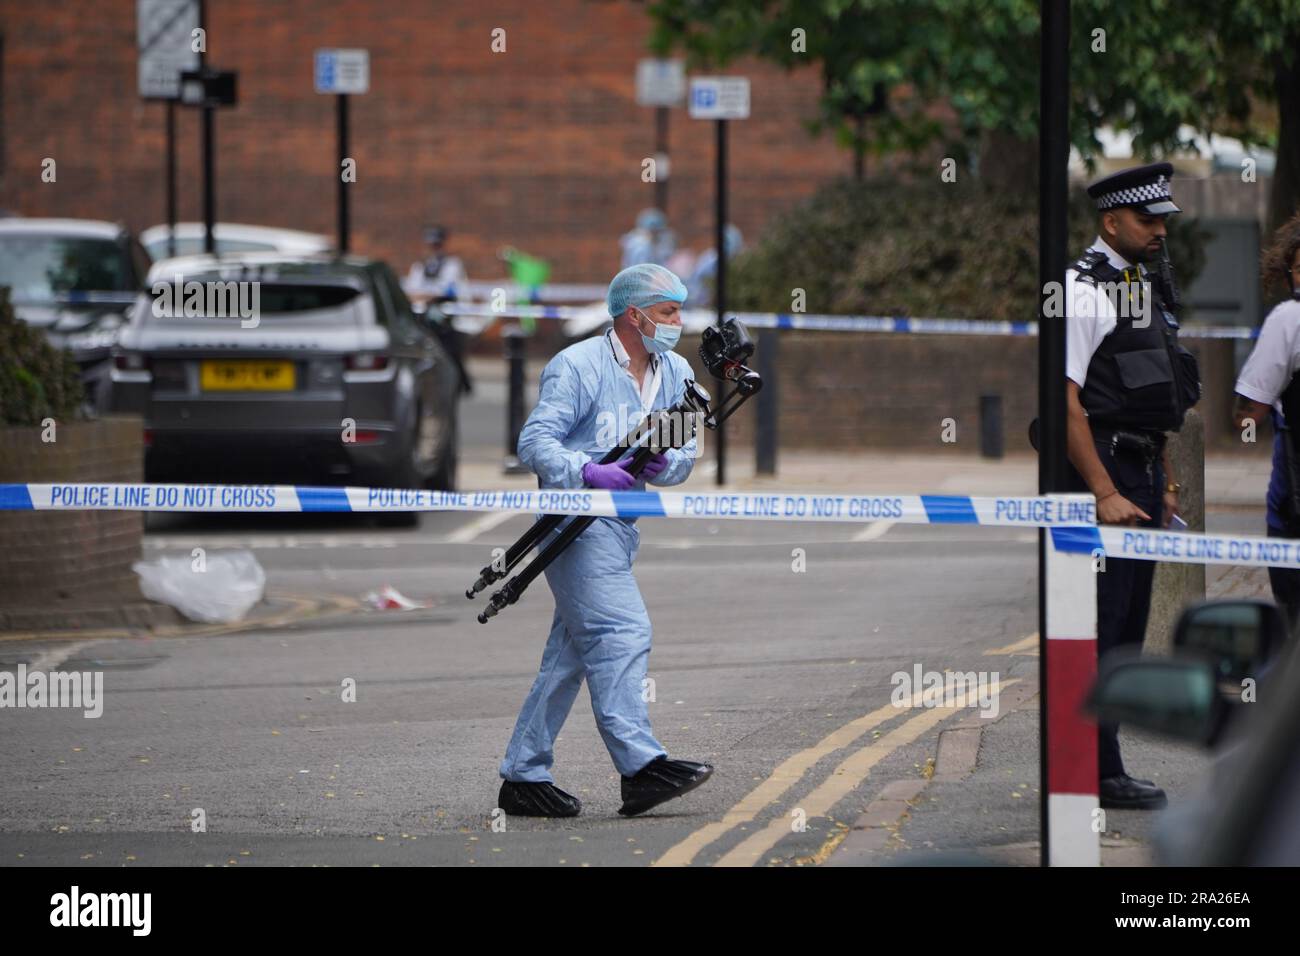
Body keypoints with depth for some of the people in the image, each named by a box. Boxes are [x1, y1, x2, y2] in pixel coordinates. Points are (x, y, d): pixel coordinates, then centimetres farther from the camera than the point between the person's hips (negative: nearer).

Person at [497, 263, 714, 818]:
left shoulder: (675, 375, 12)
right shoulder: (577, 367, -9)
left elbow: (685, 455, 12)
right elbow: (535, 442, -14)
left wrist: (663, 464, -12)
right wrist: (589, 472, -29)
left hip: (621, 523, 8)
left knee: (571, 653, 9)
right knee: (623, 632, -18)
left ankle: (523, 777, 14)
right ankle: (641, 767, -23)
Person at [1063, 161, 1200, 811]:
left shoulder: (1146, 291, 18)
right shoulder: (1082, 289, -11)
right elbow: (1066, 399, -17)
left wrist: (1165, 483, 19)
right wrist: (1105, 493, -20)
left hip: (1141, 471, 9)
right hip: (1101, 469, -9)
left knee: (1127, 627, 10)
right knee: (1099, 626, -8)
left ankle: (1101, 769, 14)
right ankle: (1098, 775, -7)